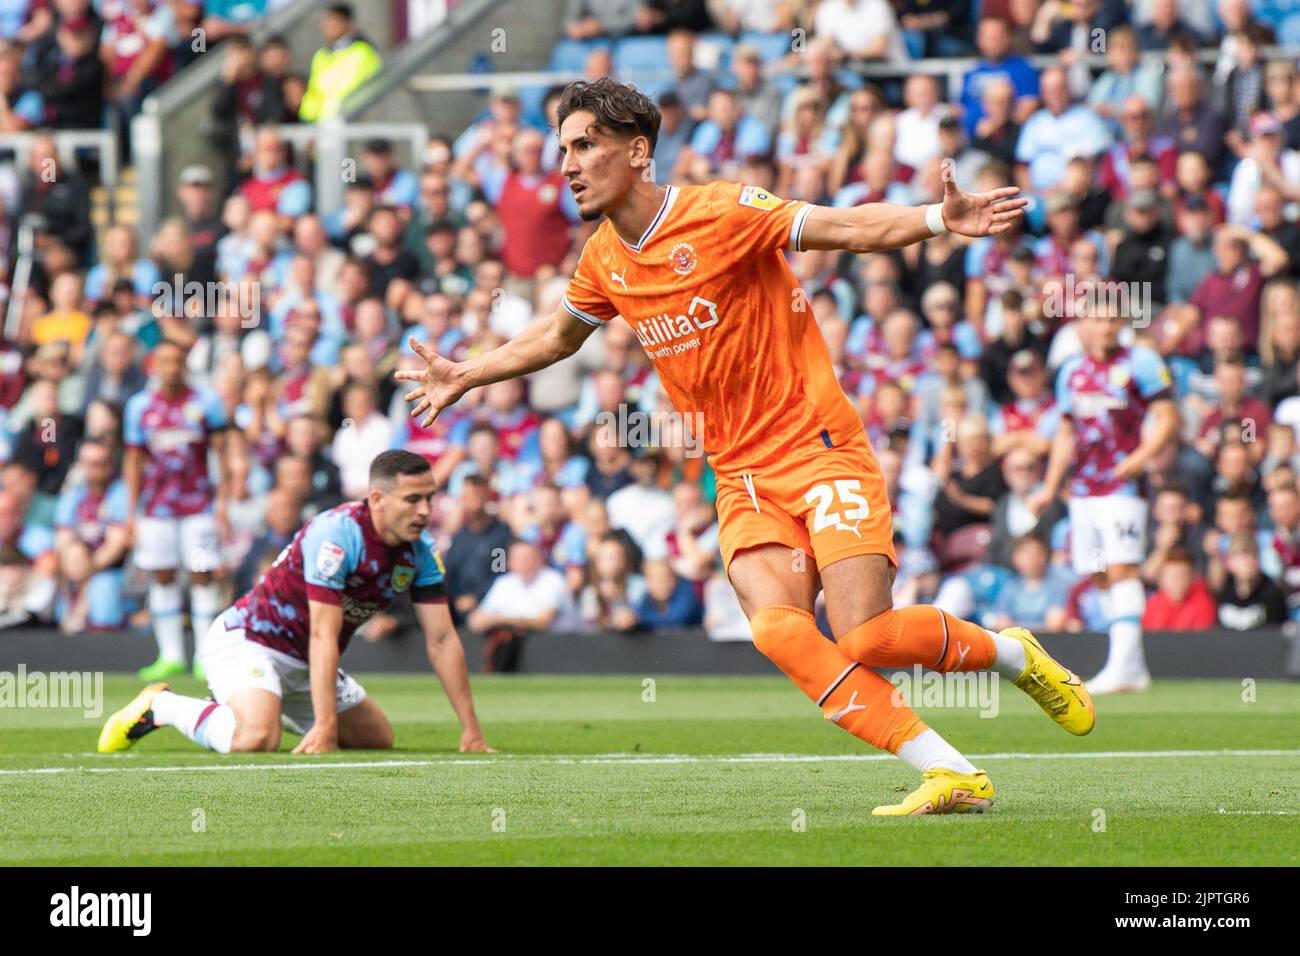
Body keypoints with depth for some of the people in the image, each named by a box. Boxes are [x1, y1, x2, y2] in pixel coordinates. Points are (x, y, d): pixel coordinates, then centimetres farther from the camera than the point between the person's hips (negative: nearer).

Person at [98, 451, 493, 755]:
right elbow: (323, 636, -31)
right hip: (246, 640, -9)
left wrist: (472, 730, -8)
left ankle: (266, 707, 26)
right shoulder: (337, 534, -29)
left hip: (303, 663, 9)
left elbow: (442, 640, -3)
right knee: (257, 740, -34)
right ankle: (161, 707, -5)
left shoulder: (420, 550, -5)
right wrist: (326, 727, -35)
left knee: (379, 739, 15)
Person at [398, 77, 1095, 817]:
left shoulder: (722, 213, -10)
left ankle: (1013, 653, 12)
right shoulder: (605, 261, 9)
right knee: (779, 629, -22)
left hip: (819, 446, -5)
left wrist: (938, 220, -31)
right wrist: (467, 376, 36)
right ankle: (953, 776, -19)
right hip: (742, 476, 5)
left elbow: (845, 228, -15)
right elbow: (558, 335, 30)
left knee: (866, 637, -20)